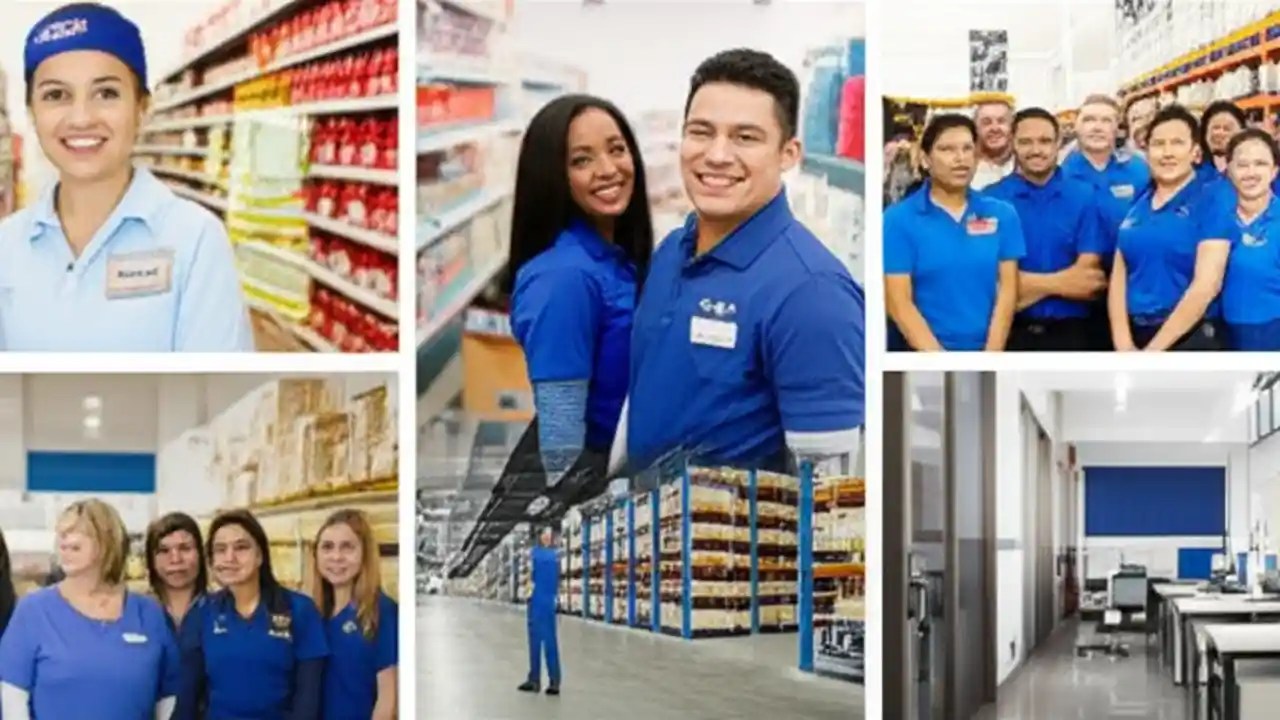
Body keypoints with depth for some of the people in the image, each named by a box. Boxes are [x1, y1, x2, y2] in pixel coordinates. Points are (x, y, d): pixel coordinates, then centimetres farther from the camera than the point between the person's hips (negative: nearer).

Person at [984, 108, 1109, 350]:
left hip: (1068, 332, 1)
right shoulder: (992, 200, -1)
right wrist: (1058, 283, -11)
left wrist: (1028, 284, -12)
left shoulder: (1084, 197, 2)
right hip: (1011, 332, -1)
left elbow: (1089, 281, -6)